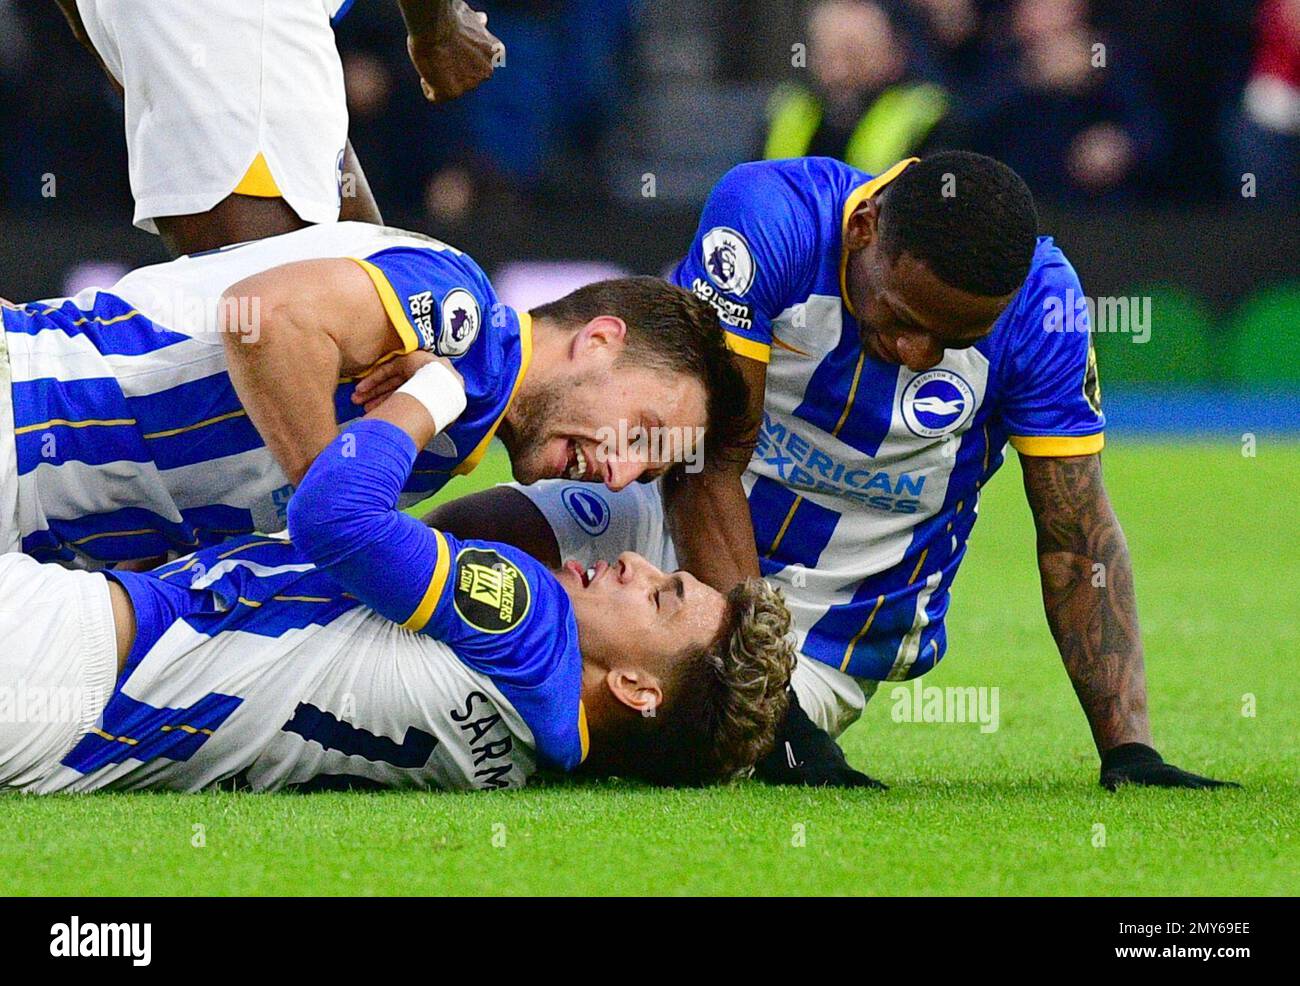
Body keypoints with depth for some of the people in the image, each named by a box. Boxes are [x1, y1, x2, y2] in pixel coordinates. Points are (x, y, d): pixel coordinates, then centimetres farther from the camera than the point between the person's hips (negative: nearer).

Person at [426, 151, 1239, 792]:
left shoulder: (1040, 309, -20)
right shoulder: (772, 215, -26)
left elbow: (1077, 540, -11)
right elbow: (706, 467, -27)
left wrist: (1128, 748, -21)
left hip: (831, 629, 0)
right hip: (680, 538, 0)